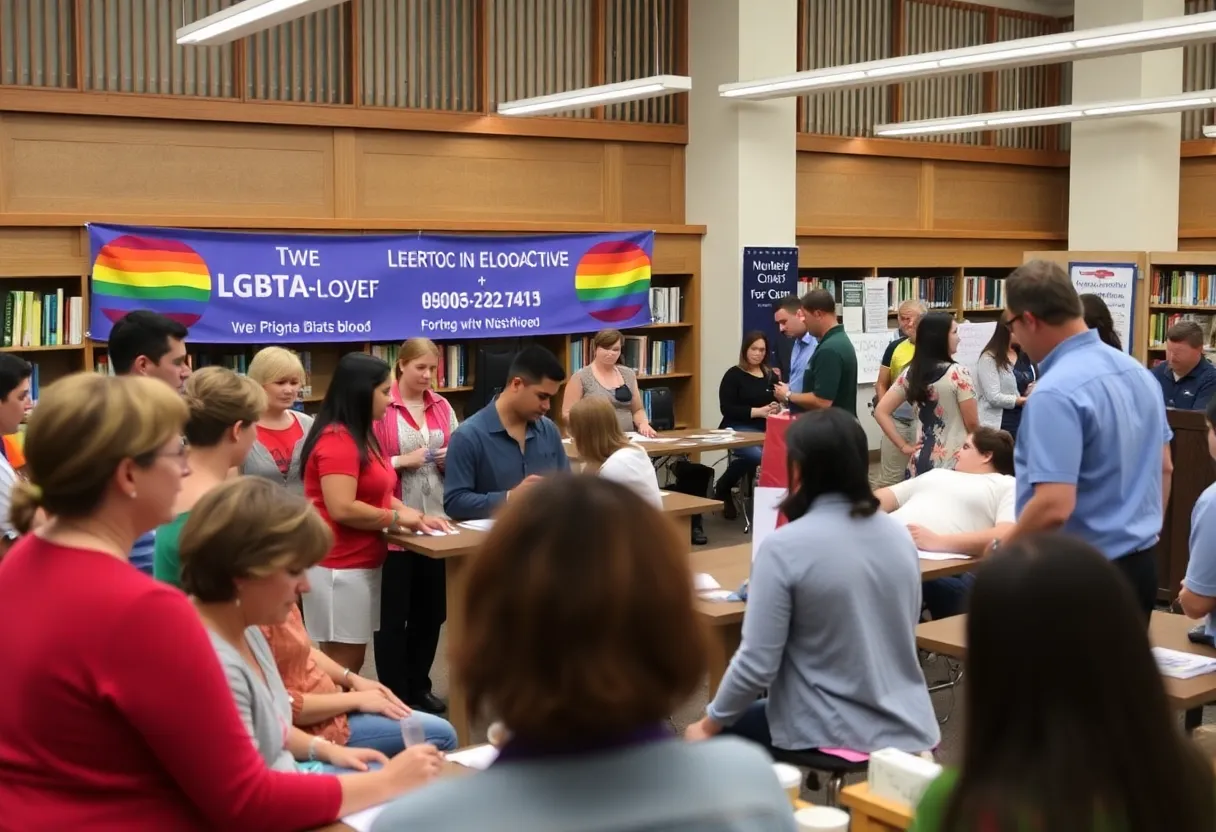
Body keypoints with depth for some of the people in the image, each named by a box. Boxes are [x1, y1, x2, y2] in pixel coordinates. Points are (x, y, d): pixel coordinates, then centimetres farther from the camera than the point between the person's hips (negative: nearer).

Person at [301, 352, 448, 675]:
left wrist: (414, 515, 2)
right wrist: (397, 518, -14)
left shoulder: (359, 437, 14)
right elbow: (342, 509, -25)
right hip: (339, 568, -10)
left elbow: (376, 493, 17)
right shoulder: (337, 440, -18)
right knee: (343, 663, -4)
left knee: (351, 661, 11)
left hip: (360, 564, 10)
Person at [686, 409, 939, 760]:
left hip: (831, 732, -6)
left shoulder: (784, 547, -18)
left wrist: (710, 724, -1)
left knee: (723, 732, 23)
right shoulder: (899, 534, 0)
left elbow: (757, 663, -17)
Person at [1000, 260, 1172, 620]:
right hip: (1141, 563, 9)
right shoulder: (1138, 371, 6)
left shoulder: (1055, 392, -23)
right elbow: (1164, 467, 17)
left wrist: (1002, 548, -13)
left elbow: (1054, 506, -29)